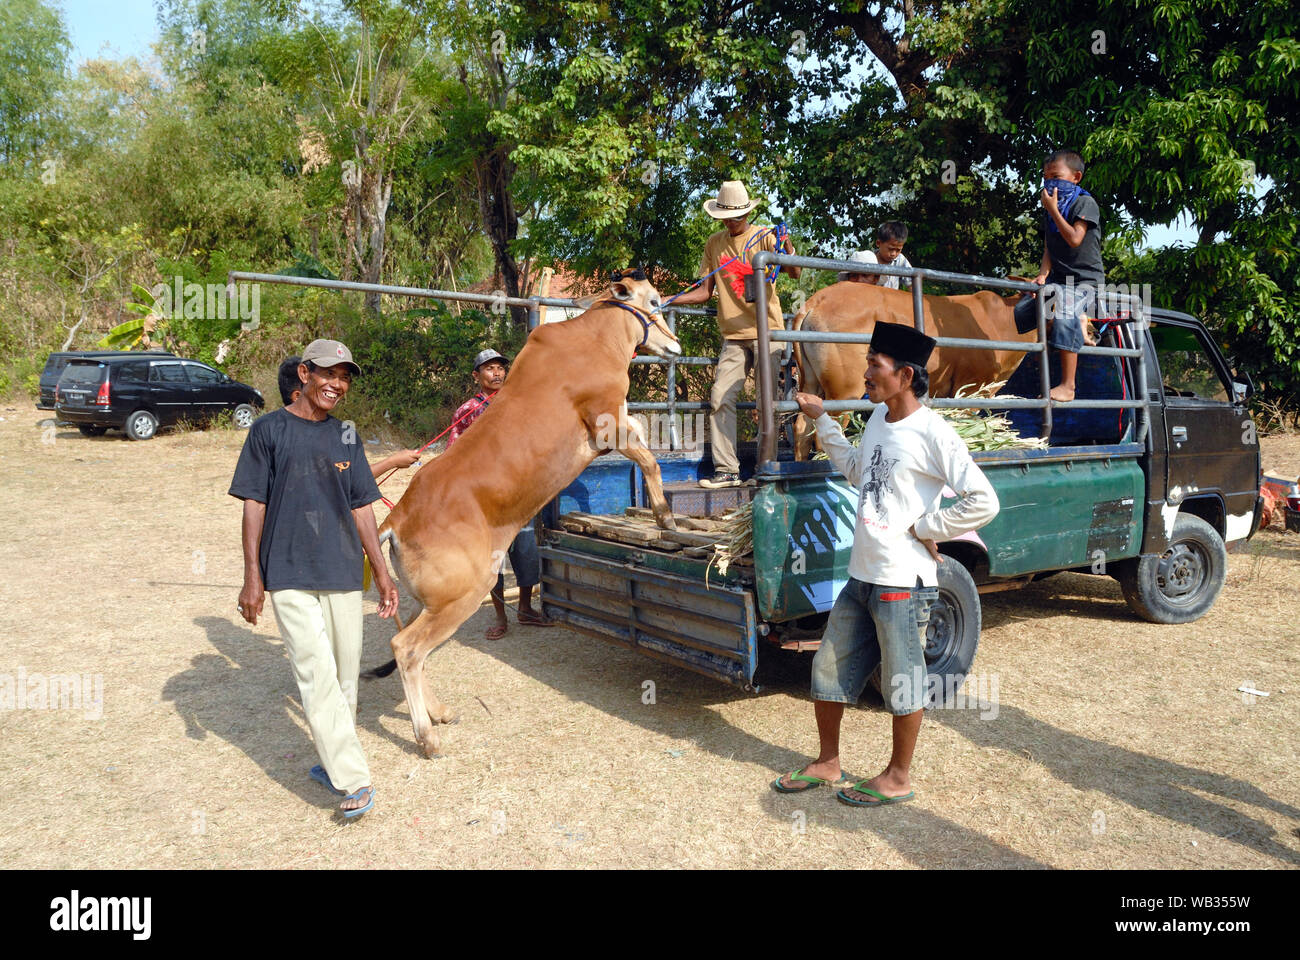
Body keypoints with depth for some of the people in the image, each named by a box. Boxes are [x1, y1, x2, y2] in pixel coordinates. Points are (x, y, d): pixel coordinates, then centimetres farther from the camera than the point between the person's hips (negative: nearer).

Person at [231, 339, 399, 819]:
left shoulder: (346, 437, 11)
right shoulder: (269, 430, -1)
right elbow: (254, 504, -2)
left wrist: (382, 573, 11)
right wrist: (252, 576, -7)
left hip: (343, 572, 5)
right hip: (289, 576, -4)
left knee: (344, 676, 8)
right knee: (317, 675, -10)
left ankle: (334, 761, 25)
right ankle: (354, 781, -9)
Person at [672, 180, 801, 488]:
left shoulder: (764, 237, 0)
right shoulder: (714, 244, 11)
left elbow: (795, 273, -12)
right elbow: (705, 292, 14)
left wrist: (787, 246, -31)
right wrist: (667, 301, 3)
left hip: (767, 330, -4)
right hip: (733, 335, 4)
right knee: (720, 398, -6)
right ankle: (726, 470, -4)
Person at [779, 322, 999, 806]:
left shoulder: (933, 432, -15)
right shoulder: (877, 418, 9)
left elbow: (983, 502, -18)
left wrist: (923, 527, -13)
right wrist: (822, 419, 27)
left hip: (903, 581, -8)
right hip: (860, 577, 8)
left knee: (902, 680, 7)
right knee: (829, 668, 15)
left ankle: (898, 777, 26)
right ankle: (827, 763, 32)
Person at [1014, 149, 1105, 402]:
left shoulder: (1085, 203, -8)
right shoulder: (1050, 208, 14)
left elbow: (1074, 239, -22)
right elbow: (1049, 249, 9)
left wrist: (1053, 210, -18)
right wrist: (1042, 276, -9)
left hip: (1085, 279, -8)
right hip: (1059, 278, 8)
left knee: (1064, 320, -30)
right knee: (1022, 310, -4)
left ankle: (1067, 386, -28)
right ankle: (1078, 319, 9)